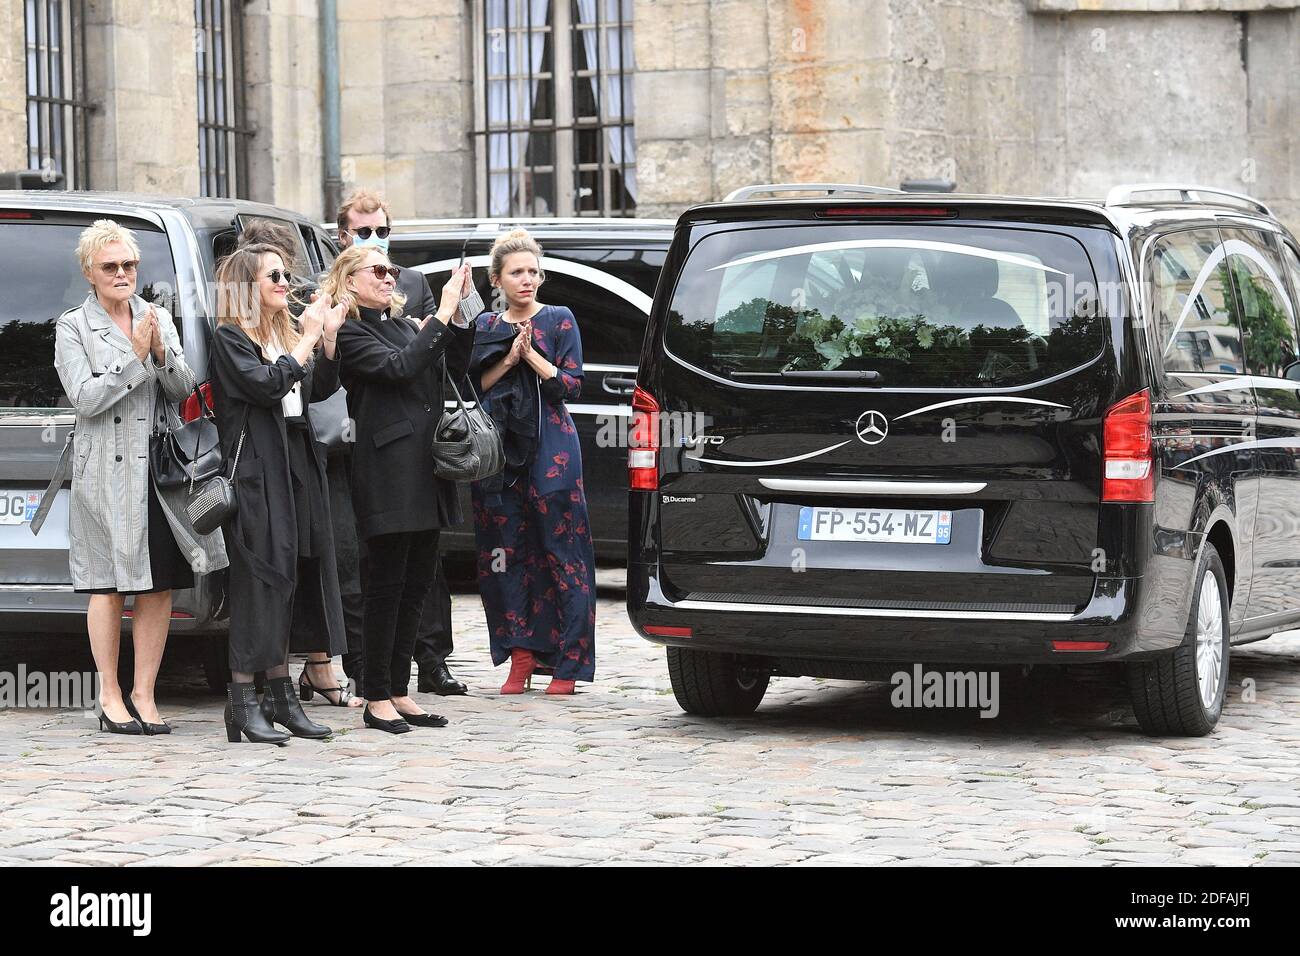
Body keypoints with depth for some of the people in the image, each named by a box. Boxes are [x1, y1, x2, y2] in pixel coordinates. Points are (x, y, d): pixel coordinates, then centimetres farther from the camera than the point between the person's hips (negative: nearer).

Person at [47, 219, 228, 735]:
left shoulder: (158, 318, 13)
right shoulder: (72, 327, 0)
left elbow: (184, 389, 7)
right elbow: (85, 399, -10)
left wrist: (160, 351, -11)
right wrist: (136, 355, -13)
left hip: (159, 466, 4)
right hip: (106, 471, -4)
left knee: (159, 585, 3)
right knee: (110, 586, 0)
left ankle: (143, 695, 10)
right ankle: (110, 697, 9)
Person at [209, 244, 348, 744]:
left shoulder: (286, 333, 17)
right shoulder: (230, 337, -6)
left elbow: (319, 389, 13)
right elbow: (265, 385, -20)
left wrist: (328, 338, 1)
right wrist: (307, 340, -14)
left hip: (296, 463, 8)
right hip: (256, 469, -8)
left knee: (288, 575, 8)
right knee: (258, 576, -9)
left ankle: (280, 694, 13)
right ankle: (243, 702, -7)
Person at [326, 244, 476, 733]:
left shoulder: (408, 326, 17)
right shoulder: (350, 334, -4)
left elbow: (456, 367, 11)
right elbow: (398, 366, -18)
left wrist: (456, 313, -1)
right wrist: (441, 316, -15)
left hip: (427, 472, 7)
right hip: (387, 471, -7)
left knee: (416, 585, 9)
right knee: (387, 585, -5)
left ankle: (399, 691, 16)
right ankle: (376, 698, 1)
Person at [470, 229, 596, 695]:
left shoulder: (559, 320, 5)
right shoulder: (486, 327, 14)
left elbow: (572, 385, -2)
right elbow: (474, 387, 7)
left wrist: (532, 357, -11)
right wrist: (508, 361, -7)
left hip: (551, 450, -3)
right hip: (499, 449, 3)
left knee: (560, 551, -6)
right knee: (505, 553, 0)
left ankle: (568, 663, -5)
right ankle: (520, 656, 5)